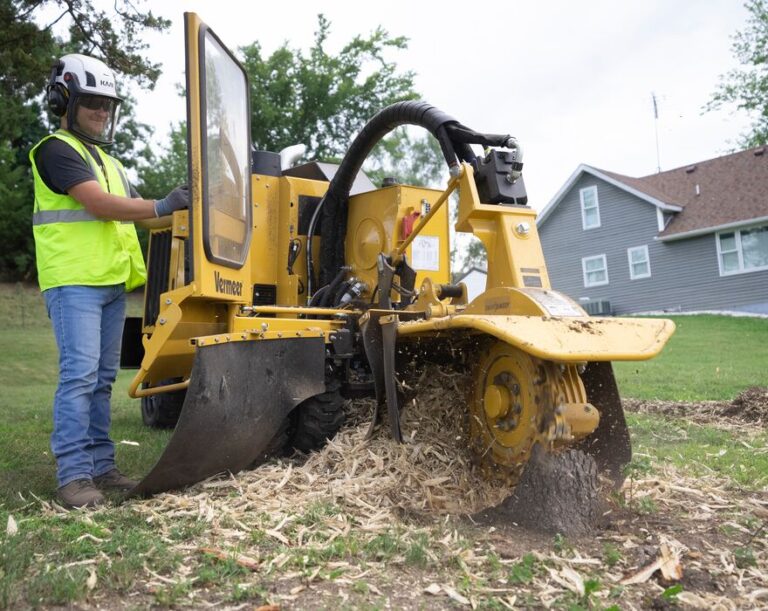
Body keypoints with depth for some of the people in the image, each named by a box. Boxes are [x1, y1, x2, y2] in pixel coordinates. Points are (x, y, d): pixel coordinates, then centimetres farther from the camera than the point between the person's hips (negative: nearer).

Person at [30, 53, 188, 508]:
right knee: (80, 374, -13)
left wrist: (184, 210, 7)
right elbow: (99, 204, -16)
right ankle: (73, 474, -8)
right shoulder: (56, 150, -4)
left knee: (102, 379, 8)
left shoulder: (107, 161, 24)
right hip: (74, 282, -8)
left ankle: (100, 466, 14)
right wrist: (163, 207, -16)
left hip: (112, 283, 8)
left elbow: (130, 210, 21)